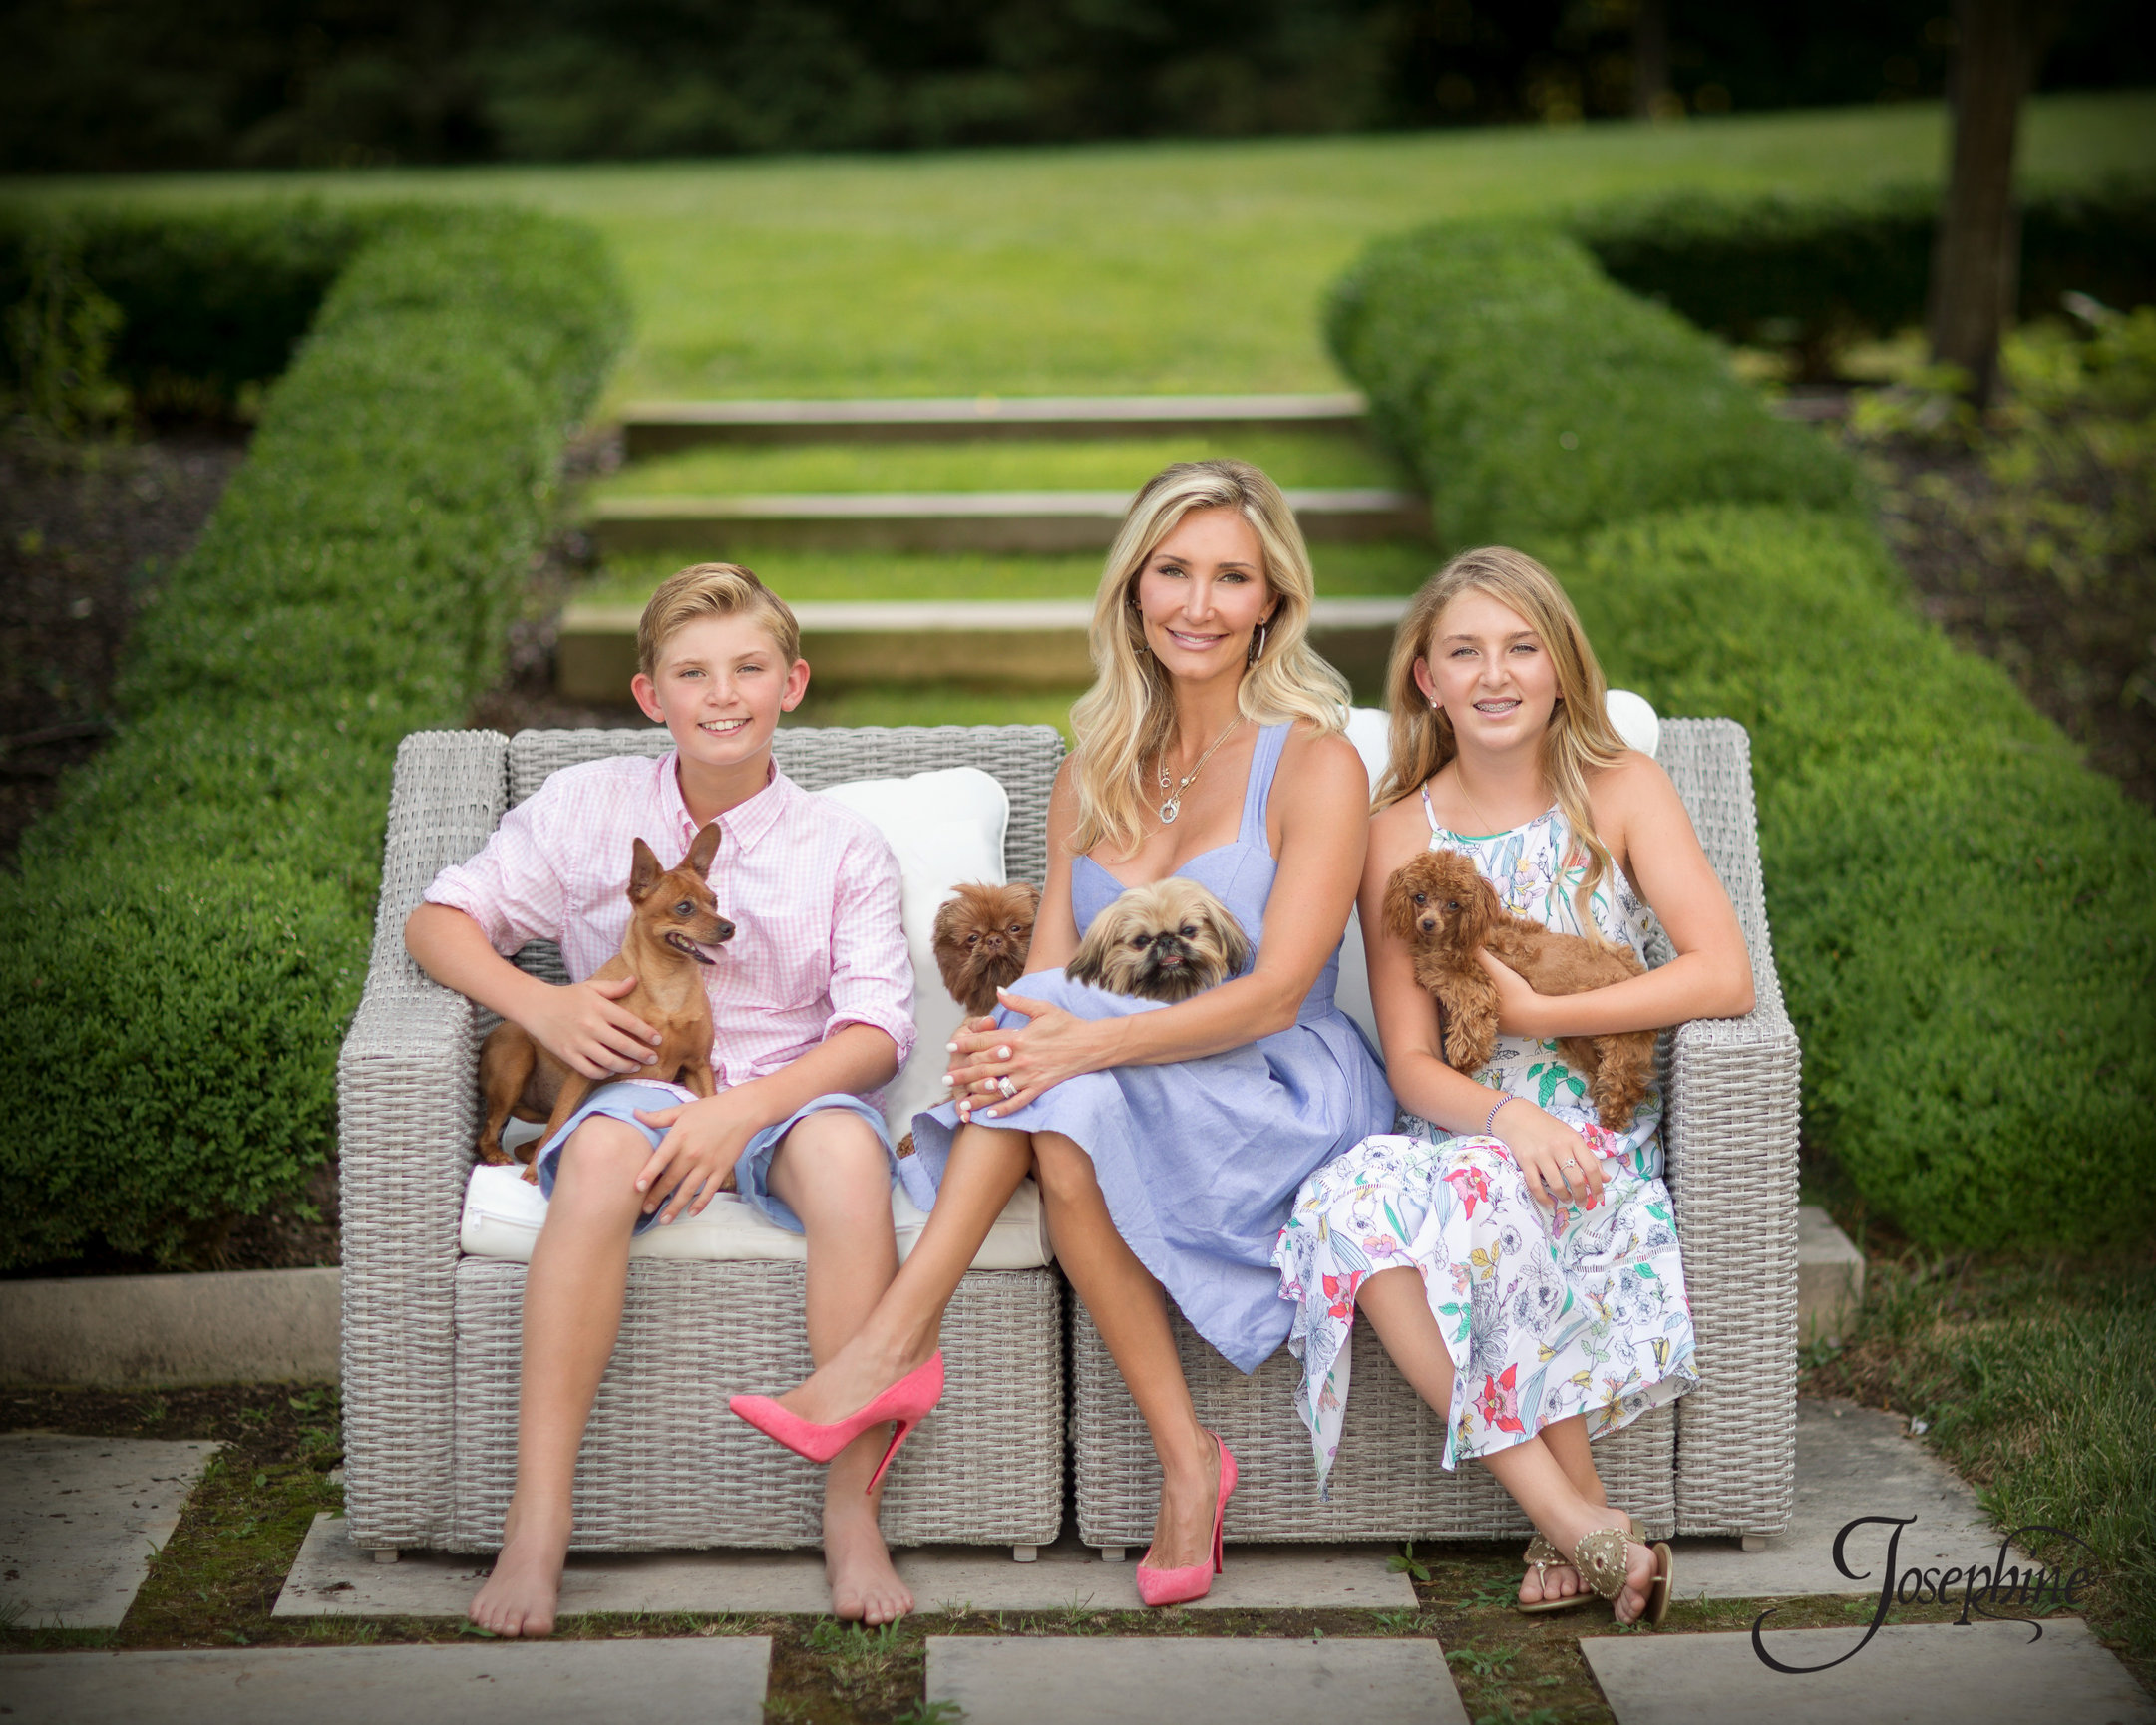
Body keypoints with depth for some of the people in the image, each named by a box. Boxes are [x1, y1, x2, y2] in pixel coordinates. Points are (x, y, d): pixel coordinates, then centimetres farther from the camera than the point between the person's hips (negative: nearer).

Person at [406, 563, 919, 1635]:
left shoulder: (843, 850, 6)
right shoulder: (586, 807, 8)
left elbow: (877, 1029, -4)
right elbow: (438, 921, 10)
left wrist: (742, 1110, -20)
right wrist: (539, 1005, -10)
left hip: (789, 1096, 0)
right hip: (641, 1087, 0)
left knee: (844, 1143, -37)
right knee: (605, 1147, -37)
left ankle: (852, 1510, -29)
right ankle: (537, 1520, -36)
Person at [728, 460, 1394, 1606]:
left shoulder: (1314, 766, -5)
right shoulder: (1094, 773, 13)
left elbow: (1275, 996, -16)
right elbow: (1048, 971, 4)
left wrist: (1086, 1043, -30)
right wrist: (1002, 1041, -21)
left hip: (1286, 1101, -5)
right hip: (1121, 1105, 5)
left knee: (1073, 1106, -34)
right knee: (1036, 1027, -30)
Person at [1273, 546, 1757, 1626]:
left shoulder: (1619, 791, 2)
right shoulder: (1401, 832, 6)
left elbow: (1724, 976, -11)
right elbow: (1410, 1064, -1)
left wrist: (1534, 1011, -12)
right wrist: (1505, 1112, -23)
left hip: (1604, 1132, -2)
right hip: (1463, 1127, 2)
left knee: (1475, 1193, -35)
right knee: (1347, 1204, -32)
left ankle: (1574, 1510, -21)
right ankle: (1580, 1528, -30)